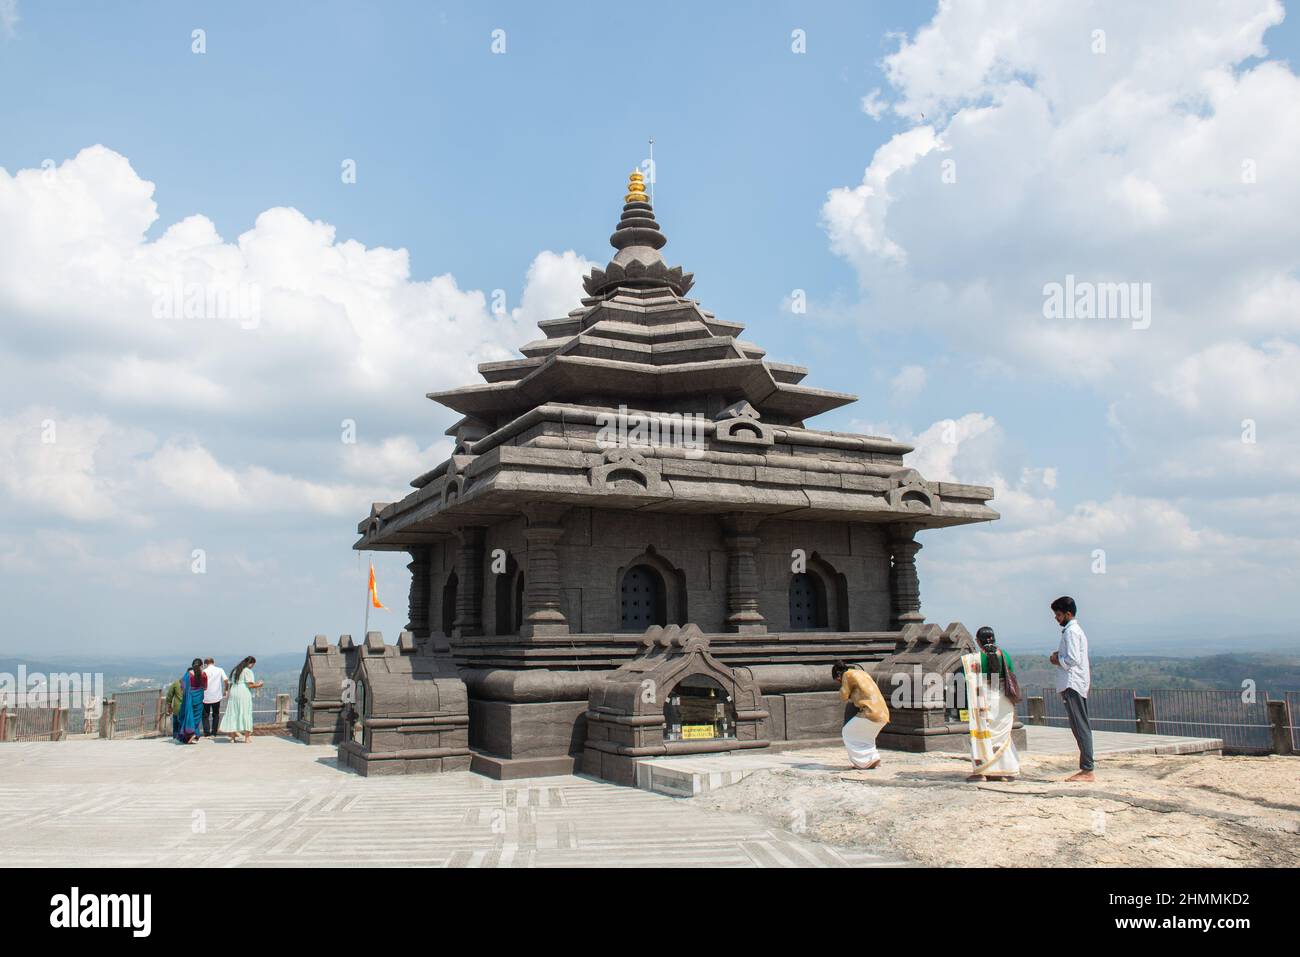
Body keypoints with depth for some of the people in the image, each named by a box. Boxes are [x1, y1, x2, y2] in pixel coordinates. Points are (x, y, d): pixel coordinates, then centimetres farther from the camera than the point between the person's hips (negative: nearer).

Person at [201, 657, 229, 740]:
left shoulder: (204, 671, -3)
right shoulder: (220, 670, 2)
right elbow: (226, 681, -6)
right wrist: (225, 690, 8)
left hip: (206, 697, -2)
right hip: (217, 696, 2)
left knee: (205, 715, 11)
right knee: (216, 715, 15)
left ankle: (207, 732, 0)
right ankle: (214, 732, 13)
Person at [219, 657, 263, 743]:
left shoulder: (235, 670, 16)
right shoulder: (248, 671, -6)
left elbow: (231, 683, 16)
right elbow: (250, 685, -13)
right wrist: (258, 685, 5)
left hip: (233, 693, 7)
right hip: (244, 694, -6)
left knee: (233, 714, 10)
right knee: (246, 714, -1)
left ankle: (232, 736, 12)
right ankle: (247, 738, -2)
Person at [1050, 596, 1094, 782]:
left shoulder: (1071, 631, -12)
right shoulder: (1076, 629, 20)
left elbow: (1072, 660, -21)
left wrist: (1057, 660, -5)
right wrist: (1060, 655, 10)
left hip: (1072, 684, -11)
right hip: (1079, 684, 11)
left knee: (1080, 727, -10)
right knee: (1081, 727, 10)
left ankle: (1087, 770, -11)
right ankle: (1085, 769, 13)